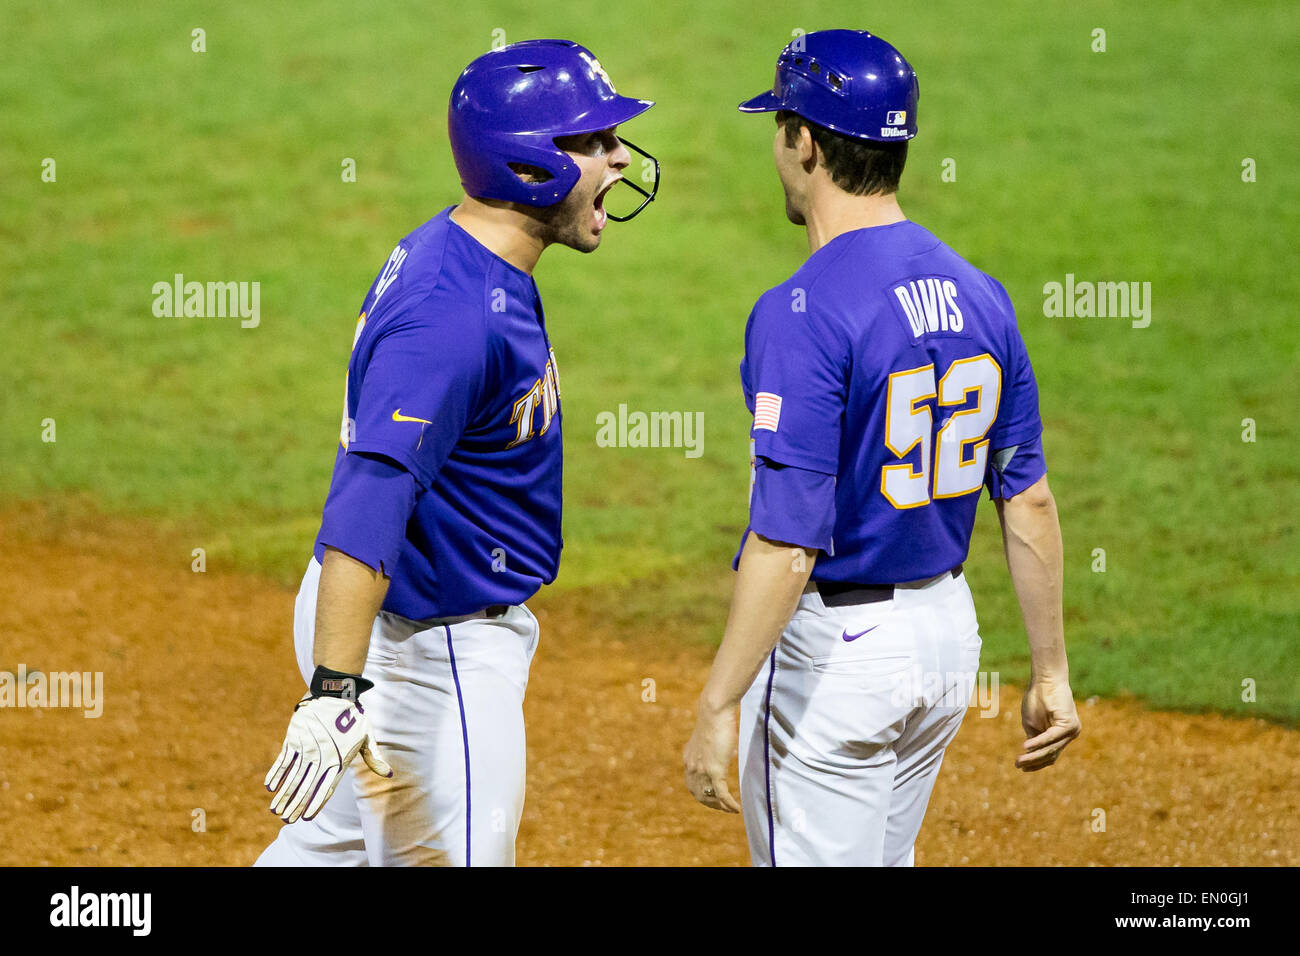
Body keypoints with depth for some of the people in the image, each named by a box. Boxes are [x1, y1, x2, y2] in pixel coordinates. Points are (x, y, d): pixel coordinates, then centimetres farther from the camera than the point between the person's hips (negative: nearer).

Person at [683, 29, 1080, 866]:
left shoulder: (806, 313, -21)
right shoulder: (977, 294, 3)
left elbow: (788, 540, -25)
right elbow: (1029, 500, 6)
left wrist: (717, 708, -22)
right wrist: (1051, 672, 13)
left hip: (832, 649, -8)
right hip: (948, 632, 8)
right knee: (881, 859, 23)